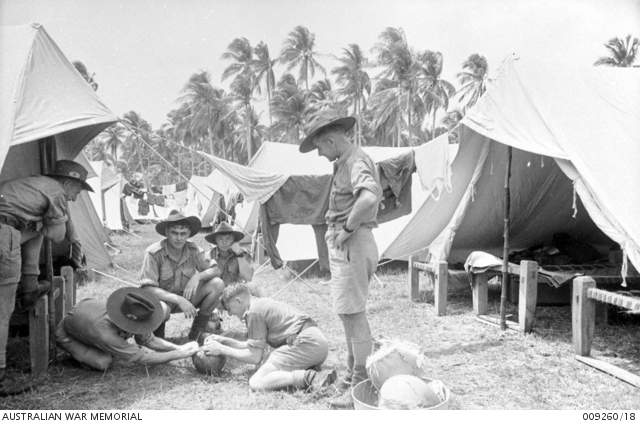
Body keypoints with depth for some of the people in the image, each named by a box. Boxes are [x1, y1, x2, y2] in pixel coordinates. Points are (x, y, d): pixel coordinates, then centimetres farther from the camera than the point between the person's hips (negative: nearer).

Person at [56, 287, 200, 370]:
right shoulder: (106, 335, -43)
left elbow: (149, 340, -11)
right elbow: (144, 358, -38)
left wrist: (178, 347, -23)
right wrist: (180, 354, -35)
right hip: (67, 335, -6)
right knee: (102, 363, -24)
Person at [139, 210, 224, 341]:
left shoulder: (193, 250, -9)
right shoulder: (153, 253, -22)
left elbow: (216, 270, -7)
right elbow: (148, 289, -27)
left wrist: (197, 277, -29)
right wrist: (178, 300, -37)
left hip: (184, 297, 5)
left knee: (217, 284, -16)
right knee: (161, 309, -40)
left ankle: (195, 334, -2)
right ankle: (158, 336, -1)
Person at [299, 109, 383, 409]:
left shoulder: (356, 162, -16)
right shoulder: (343, 163, 15)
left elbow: (369, 198, -36)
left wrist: (348, 228, -24)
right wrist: (342, 230, 11)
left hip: (352, 246, -11)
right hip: (342, 246, 11)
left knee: (353, 314, -4)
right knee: (348, 312, 17)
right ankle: (353, 375, 31)